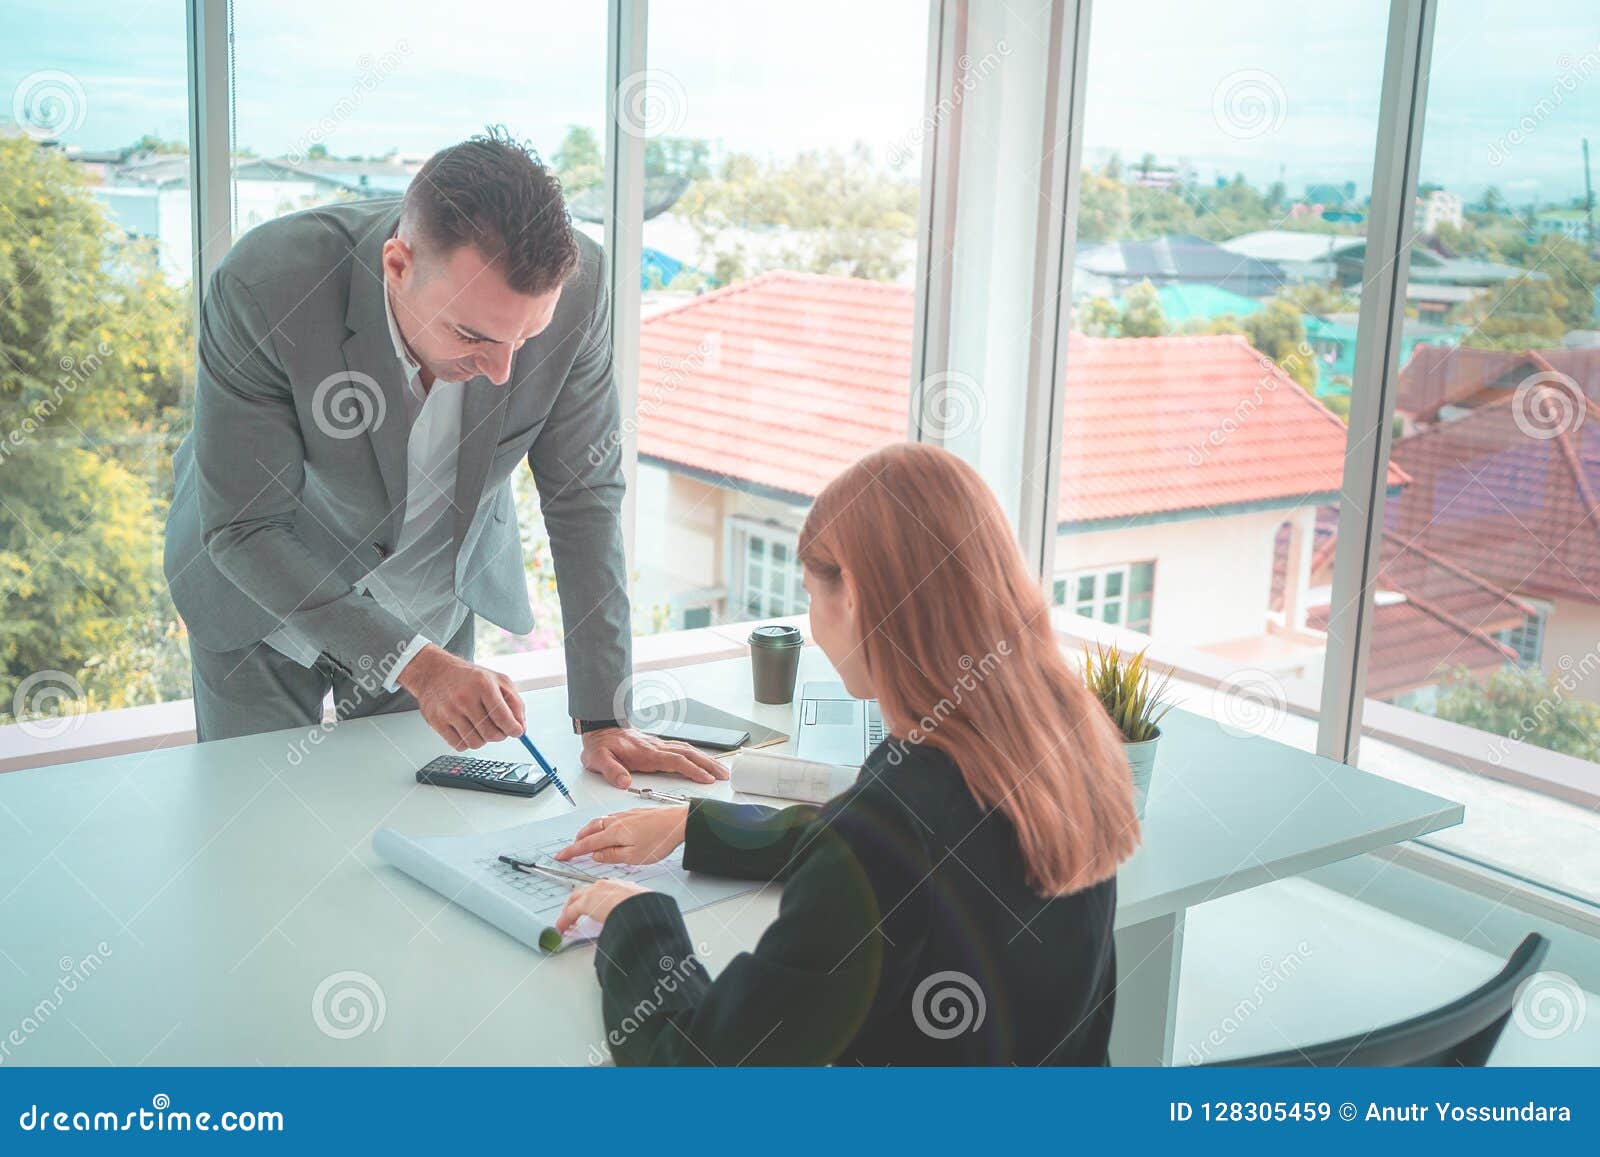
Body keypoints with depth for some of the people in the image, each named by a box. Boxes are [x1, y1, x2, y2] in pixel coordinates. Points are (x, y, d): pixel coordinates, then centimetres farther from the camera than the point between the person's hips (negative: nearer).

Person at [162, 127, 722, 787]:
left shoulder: (574, 283, -27)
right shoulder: (264, 287, -35)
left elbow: (584, 492, -17)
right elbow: (243, 528, -28)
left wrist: (603, 721, -18)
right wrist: (415, 663, -37)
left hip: (439, 600, 2)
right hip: (267, 594, -2)